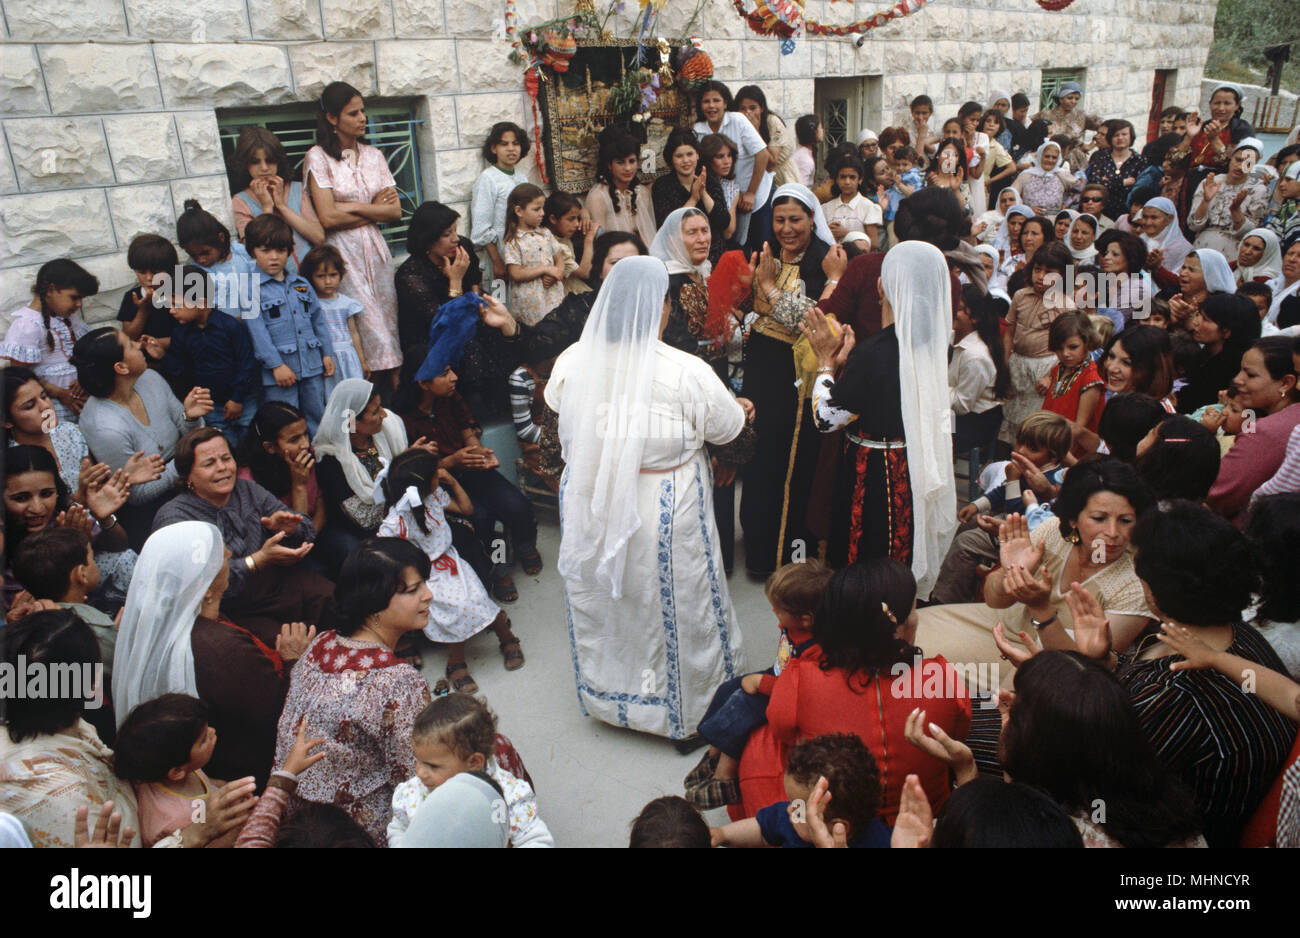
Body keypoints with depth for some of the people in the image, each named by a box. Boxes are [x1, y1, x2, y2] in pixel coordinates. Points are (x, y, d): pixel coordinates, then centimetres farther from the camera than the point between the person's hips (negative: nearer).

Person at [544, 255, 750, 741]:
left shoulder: (573, 361, -11)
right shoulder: (687, 372, -21)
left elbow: (554, 400, 11)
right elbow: (728, 428, -6)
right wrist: (741, 408, 16)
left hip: (591, 507, 4)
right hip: (666, 513, -3)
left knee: (600, 601, 23)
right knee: (676, 608, 16)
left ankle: (607, 696, 44)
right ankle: (687, 707, 35)